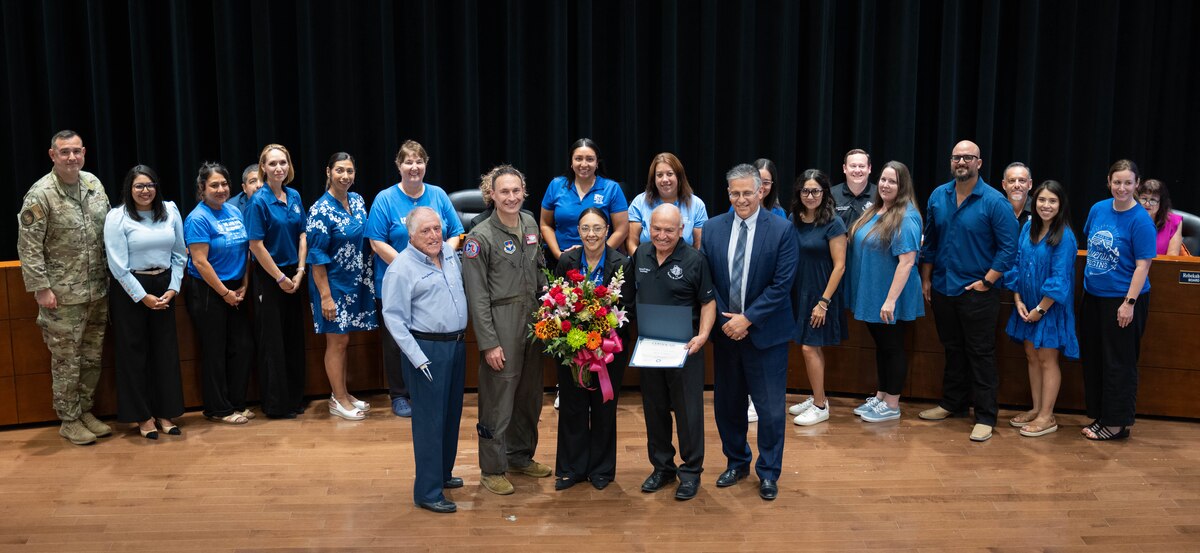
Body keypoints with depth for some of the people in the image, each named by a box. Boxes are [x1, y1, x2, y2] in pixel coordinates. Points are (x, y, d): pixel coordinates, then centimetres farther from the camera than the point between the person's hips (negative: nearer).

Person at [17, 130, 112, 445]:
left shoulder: (94, 183, 5)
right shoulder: (40, 195, -13)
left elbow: (109, 231, 13)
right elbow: (28, 247, -13)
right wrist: (41, 288, -15)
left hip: (98, 290, 6)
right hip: (63, 295, -6)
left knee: (92, 357, 14)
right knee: (66, 361, 4)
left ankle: (85, 411, 29)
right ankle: (69, 421, 18)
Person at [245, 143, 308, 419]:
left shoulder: (294, 197, 6)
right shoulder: (259, 201, -12)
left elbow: (302, 236, 8)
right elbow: (256, 245, -14)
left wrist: (299, 272, -2)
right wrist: (281, 278, -12)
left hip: (293, 276, 6)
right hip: (269, 277, -6)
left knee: (294, 337, 11)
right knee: (272, 341, 1)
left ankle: (295, 397, 23)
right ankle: (275, 404, 12)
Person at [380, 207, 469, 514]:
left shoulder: (449, 252, 6)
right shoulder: (401, 268, -14)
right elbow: (394, 318, -15)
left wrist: (462, 336, 15)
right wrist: (418, 358, -19)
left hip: (457, 344, 7)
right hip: (427, 349, -7)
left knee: (451, 414, 17)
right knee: (430, 419, -2)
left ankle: (443, 472, 33)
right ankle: (428, 492, 7)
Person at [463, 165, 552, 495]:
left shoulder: (530, 224, 6)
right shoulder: (480, 237, -13)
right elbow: (477, 295, -13)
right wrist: (489, 343, -15)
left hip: (533, 320, 7)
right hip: (501, 325, -7)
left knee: (530, 394, 16)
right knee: (498, 397, 1)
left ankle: (521, 456, 33)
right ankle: (493, 469, 16)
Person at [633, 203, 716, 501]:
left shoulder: (695, 260, -10)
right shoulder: (640, 254, 4)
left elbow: (708, 302, -6)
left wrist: (702, 335, -19)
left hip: (684, 348, -4)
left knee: (688, 409, 4)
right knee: (654, 408, 14)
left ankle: (691, 471, 19)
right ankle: (661, 467, 29)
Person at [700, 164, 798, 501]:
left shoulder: (782, 229, -8)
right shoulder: (713, 228, 2)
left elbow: (782, 283, -12)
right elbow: (706, 280, 1)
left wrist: (748, 318, -16)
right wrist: (723, 319, -10)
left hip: (765, 333, -3)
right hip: (725, 330, 4)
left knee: (771, 408, 4)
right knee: (726, 403, 14)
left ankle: (768, 473, 22)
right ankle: (736, 463, 34)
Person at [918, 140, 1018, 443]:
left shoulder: (994, 202, -10)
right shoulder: (938, 196, 5)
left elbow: (1008, 248, -10)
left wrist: (986, 282, -14)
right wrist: (926, 278, 11)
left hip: (977, 292, -5)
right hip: (942, 289, 5)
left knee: (981, 354, 0)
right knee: (952, 349, 17)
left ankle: (985, 417, 8)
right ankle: (952, 403, 31)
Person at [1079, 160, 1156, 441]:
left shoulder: (1140, 220, -14)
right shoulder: (1098, 209, 3)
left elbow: (1143, 265, -15)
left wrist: (1129, 302, -19)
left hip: (1122, 300, -7)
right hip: (1093, 296, 7)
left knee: (1119, 363, 3)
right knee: (1092, 358, 14)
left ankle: (1117, 423, 14)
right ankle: (1099, 416, 27)